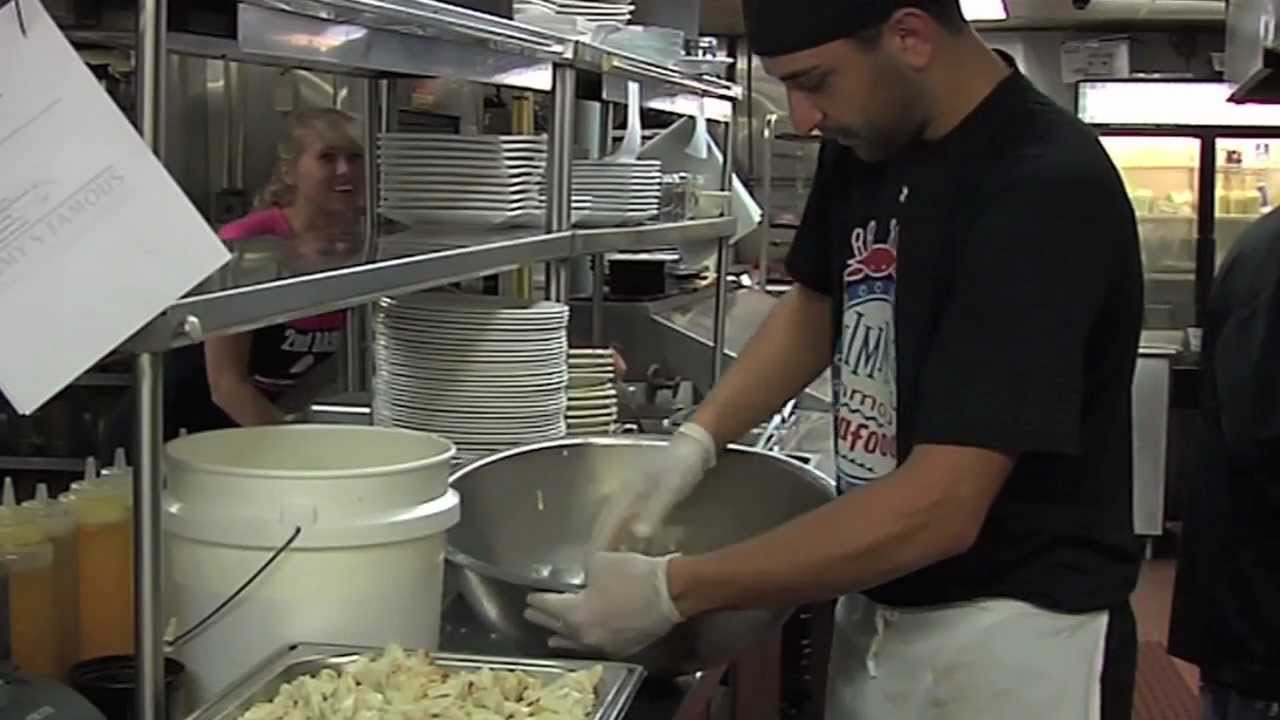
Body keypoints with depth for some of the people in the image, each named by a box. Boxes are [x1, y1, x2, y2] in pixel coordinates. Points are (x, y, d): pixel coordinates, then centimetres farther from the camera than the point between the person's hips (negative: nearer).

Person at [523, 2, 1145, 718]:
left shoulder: (1047, 191, -25)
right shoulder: (867, 145, -1)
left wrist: (673, 591, -24)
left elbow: (940, 508, -28)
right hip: (878, 612, 7)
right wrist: (694, 443, 2)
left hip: (1012, 635, -7)